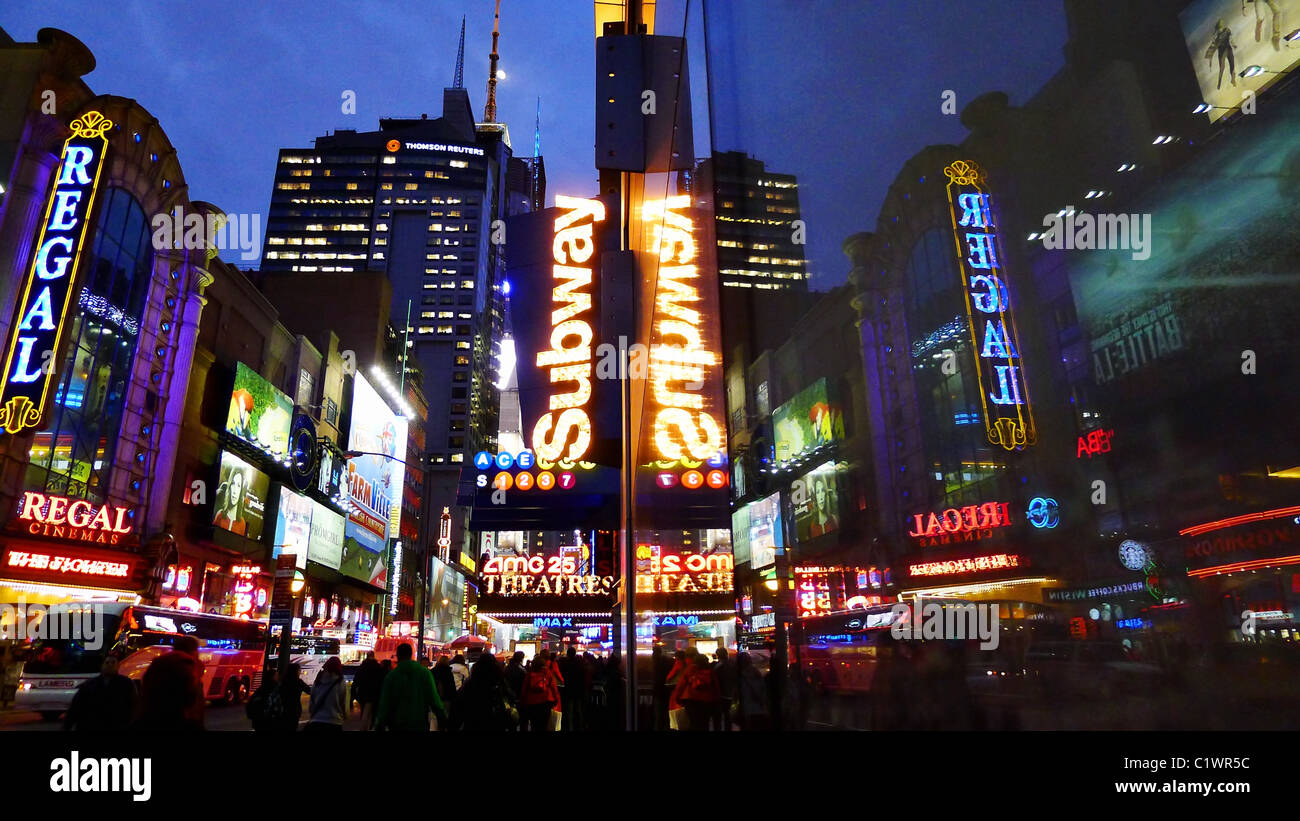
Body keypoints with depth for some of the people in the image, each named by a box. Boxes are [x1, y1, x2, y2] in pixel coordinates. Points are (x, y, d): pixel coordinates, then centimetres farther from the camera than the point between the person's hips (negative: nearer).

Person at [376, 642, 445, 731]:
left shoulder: (391, 676, -6)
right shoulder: (425, 672, -6)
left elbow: (385, 704, -3)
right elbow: (434, 698, -9)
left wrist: (380, 725, 5)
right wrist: (442, 719, -2)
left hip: (398, 725, 1)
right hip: (420, 724, 0)